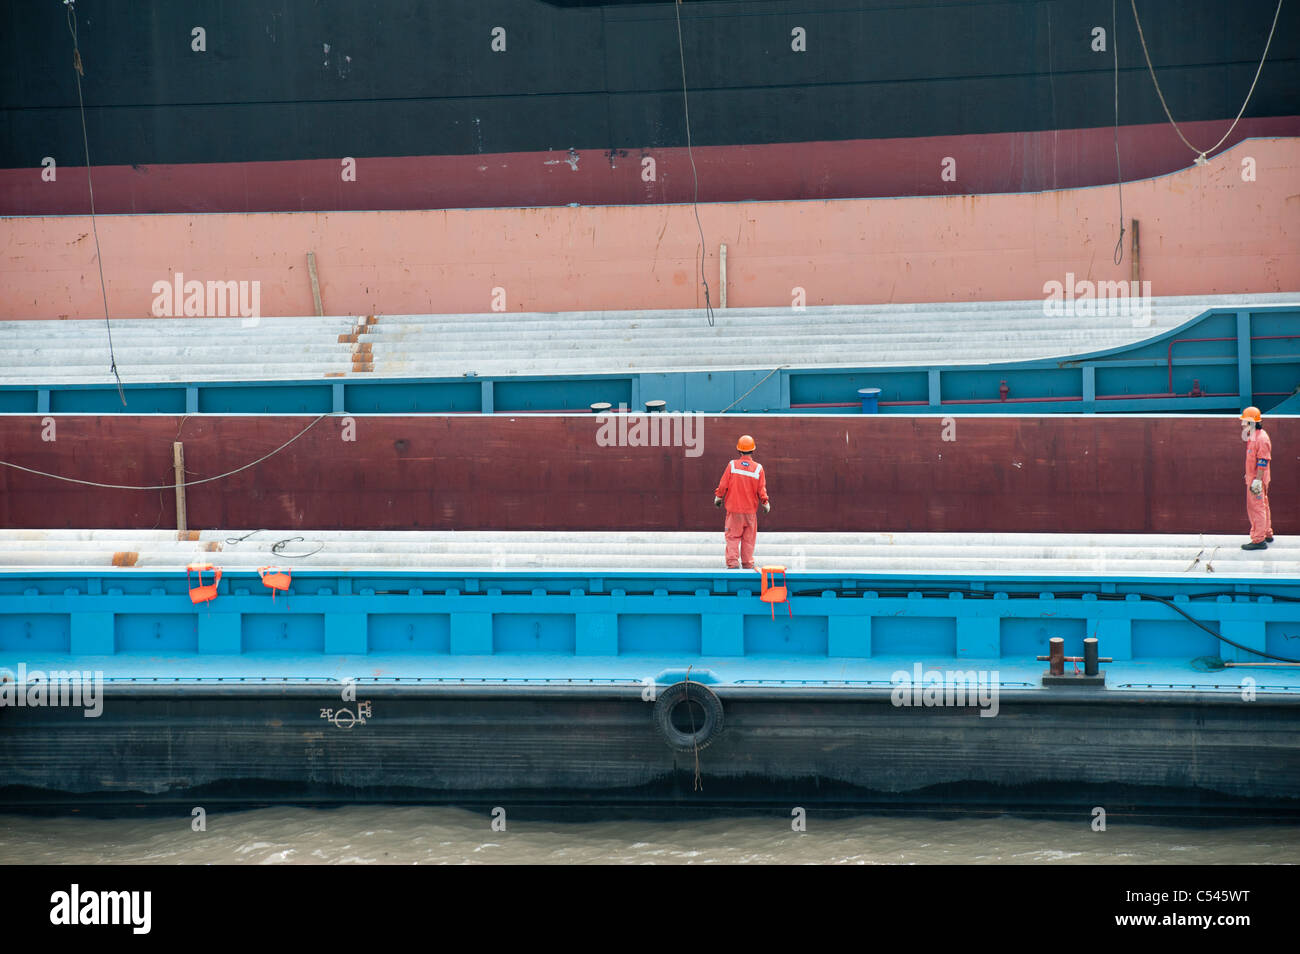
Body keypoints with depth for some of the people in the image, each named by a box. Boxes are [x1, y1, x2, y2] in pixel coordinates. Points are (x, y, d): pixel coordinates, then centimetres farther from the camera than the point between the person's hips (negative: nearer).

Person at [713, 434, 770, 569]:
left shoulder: (732, 465, -6)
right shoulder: (758, 468, -4)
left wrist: (718, 497, 14)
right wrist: (765, 503, 14)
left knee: (732, 537, 5)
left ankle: (732, 562, -4)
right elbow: (761, 490, -1)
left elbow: (723, 485, -2)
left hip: (734, 509, -1)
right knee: (749, 538, 9)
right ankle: (748, 564, 12)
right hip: (751, 509, 1)